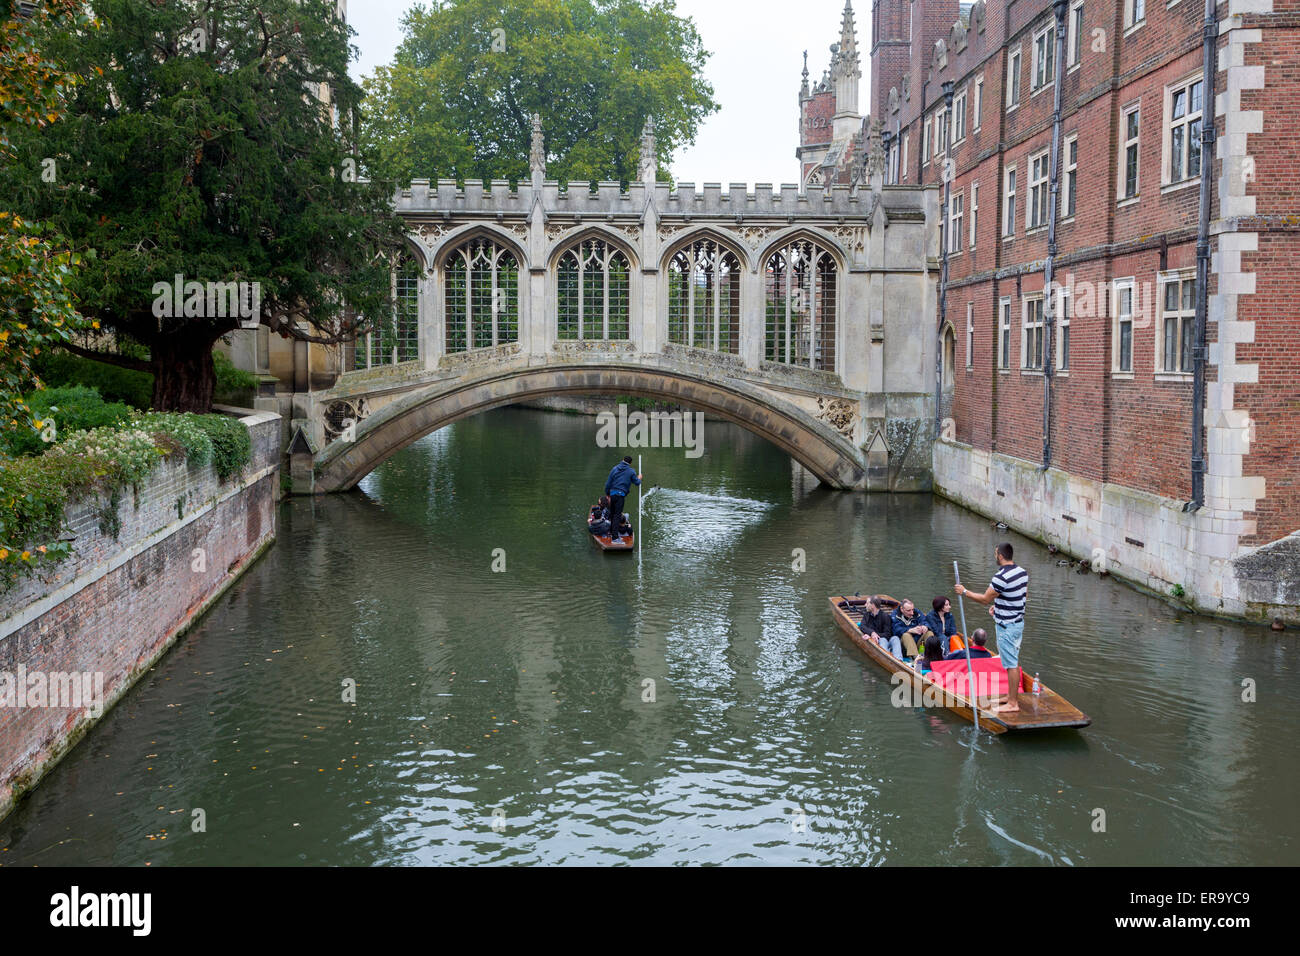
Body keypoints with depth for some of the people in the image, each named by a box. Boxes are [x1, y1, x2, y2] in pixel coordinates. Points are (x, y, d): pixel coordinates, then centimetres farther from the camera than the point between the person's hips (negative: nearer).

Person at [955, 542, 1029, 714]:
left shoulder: (1001, 577, -24)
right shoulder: (1022, 572, 4)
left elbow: (985, 599, -17)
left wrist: (964, 592, -4)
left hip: (1007, 626, -9)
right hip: (1018, 622, 9)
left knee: (1011, 664, -4)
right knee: (1014, 661, 19)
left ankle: (1012, 704, 1)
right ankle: (1013, 695, 29)